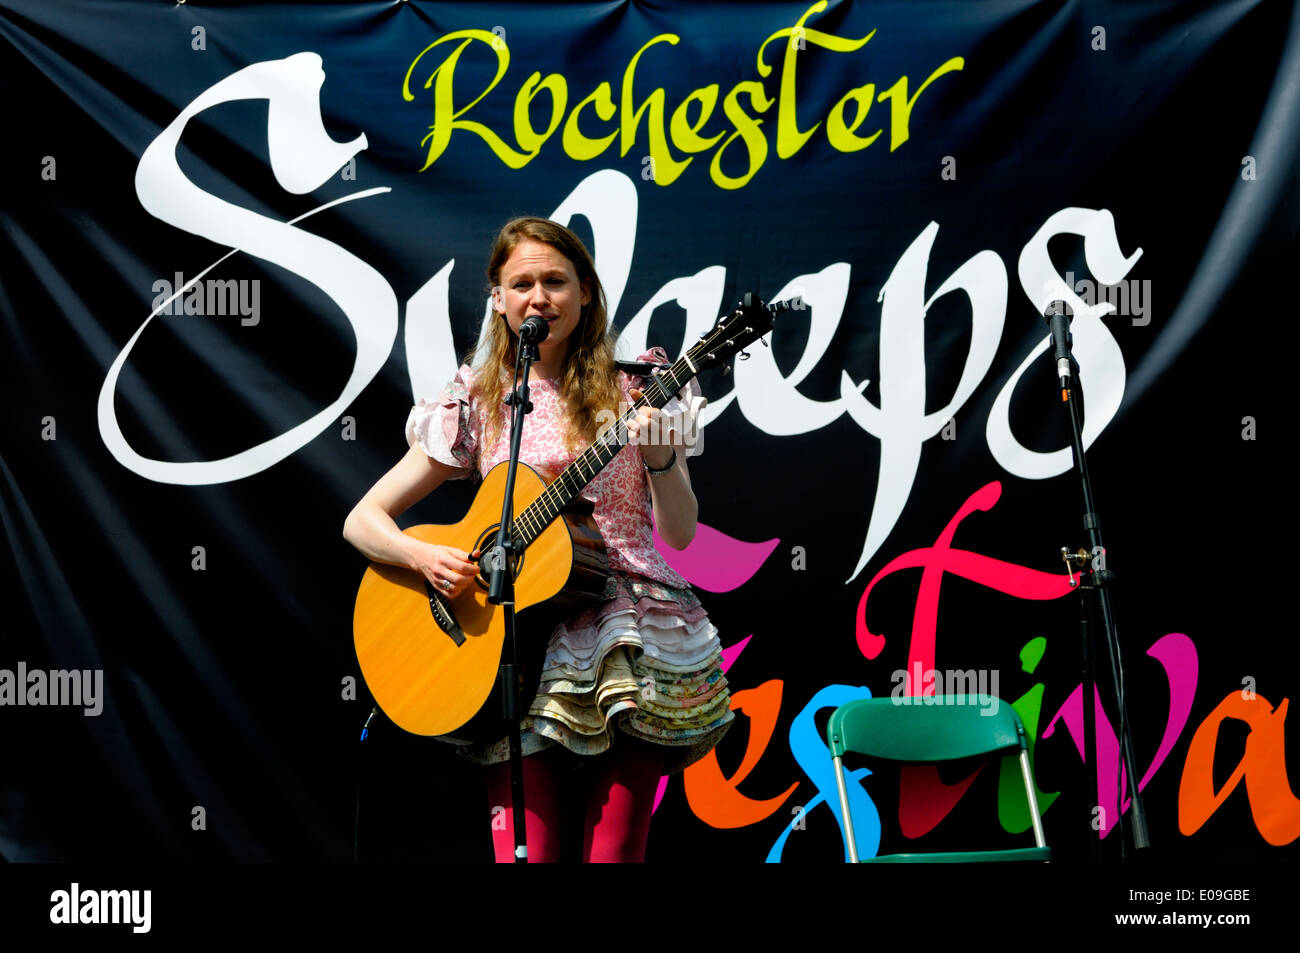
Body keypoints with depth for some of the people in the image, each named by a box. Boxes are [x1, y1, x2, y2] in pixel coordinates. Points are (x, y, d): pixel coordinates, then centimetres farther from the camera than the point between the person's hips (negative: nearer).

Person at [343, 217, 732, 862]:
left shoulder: (633, 387, 7)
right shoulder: (479, 401, 7)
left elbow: (680, 534, 3)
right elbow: (361, 521, 8)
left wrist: (659, 459, -15)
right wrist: (422, 556, -11)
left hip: (629, 614, 0)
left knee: (614, 847, -9)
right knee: (530, 850, -11)